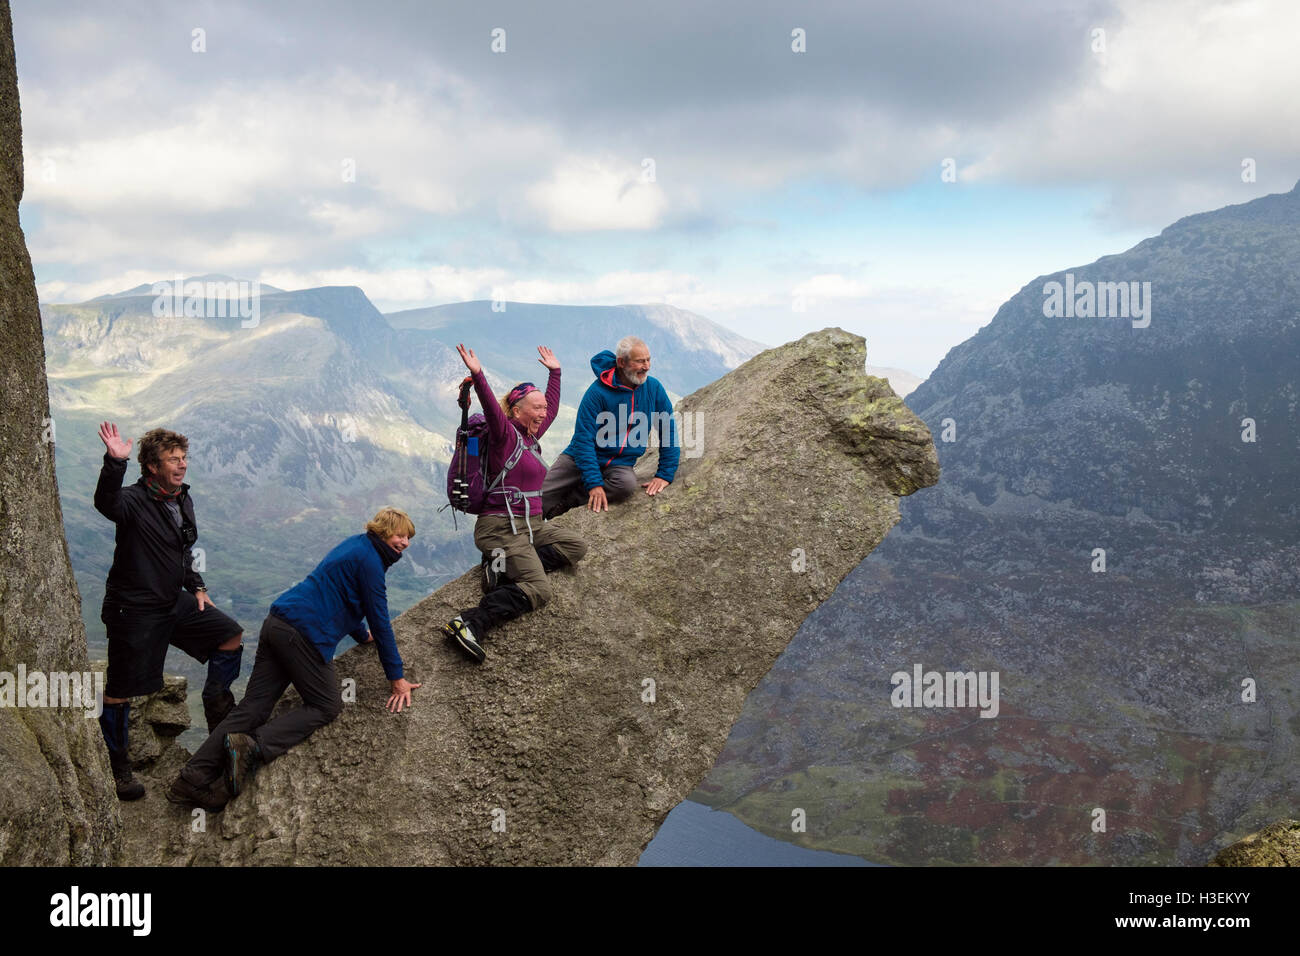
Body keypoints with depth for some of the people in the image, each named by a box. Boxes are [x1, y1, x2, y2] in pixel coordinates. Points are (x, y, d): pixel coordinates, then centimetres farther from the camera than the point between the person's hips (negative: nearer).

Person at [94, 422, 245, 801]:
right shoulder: (135, 501, -18)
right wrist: (115, 463, -59)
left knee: (231, 634, 10)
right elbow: (107, 504, -44)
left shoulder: (183, 500, 8)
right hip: (135, 611, -8)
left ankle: (220, 713, 25)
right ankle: (116, 767, 14)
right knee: (122, 690, -1)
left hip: (175, 602, 8)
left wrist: (197, 587, 13)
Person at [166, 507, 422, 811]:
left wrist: (362, 635, 51)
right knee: (327, 706, -1)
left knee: (253, 706, 2)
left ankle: (193, 777, -7)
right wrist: (396, 677, -4)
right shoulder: (369, 560, -7)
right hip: (304, 632, -9)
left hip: (277, 623, 9)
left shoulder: (357, 545, 22)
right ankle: (252, 747, -17)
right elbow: (380, 620, -8)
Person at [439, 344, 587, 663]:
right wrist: (478, 376, -41)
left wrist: (554, 372, 37)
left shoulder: (530, 436, 16)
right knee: (538, 590, -22)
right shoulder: (506, 435, -8)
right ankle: (468, 624, -35)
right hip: (502, 526, -10)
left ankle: (506, 565, -9)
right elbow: (492, 409, -28)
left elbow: (552, 406, 32)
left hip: (530, 523, 10)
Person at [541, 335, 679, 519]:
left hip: (620, 464, 2)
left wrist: (665, 474, -4)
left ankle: (566, 503, -18)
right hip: (579, 459, -2)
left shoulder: (653, 388, -4)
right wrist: (594, 483, -26)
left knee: (627, 484, -35)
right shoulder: (598, 391, -16)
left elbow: (669, 430, 4)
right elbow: (584, 439, -17)